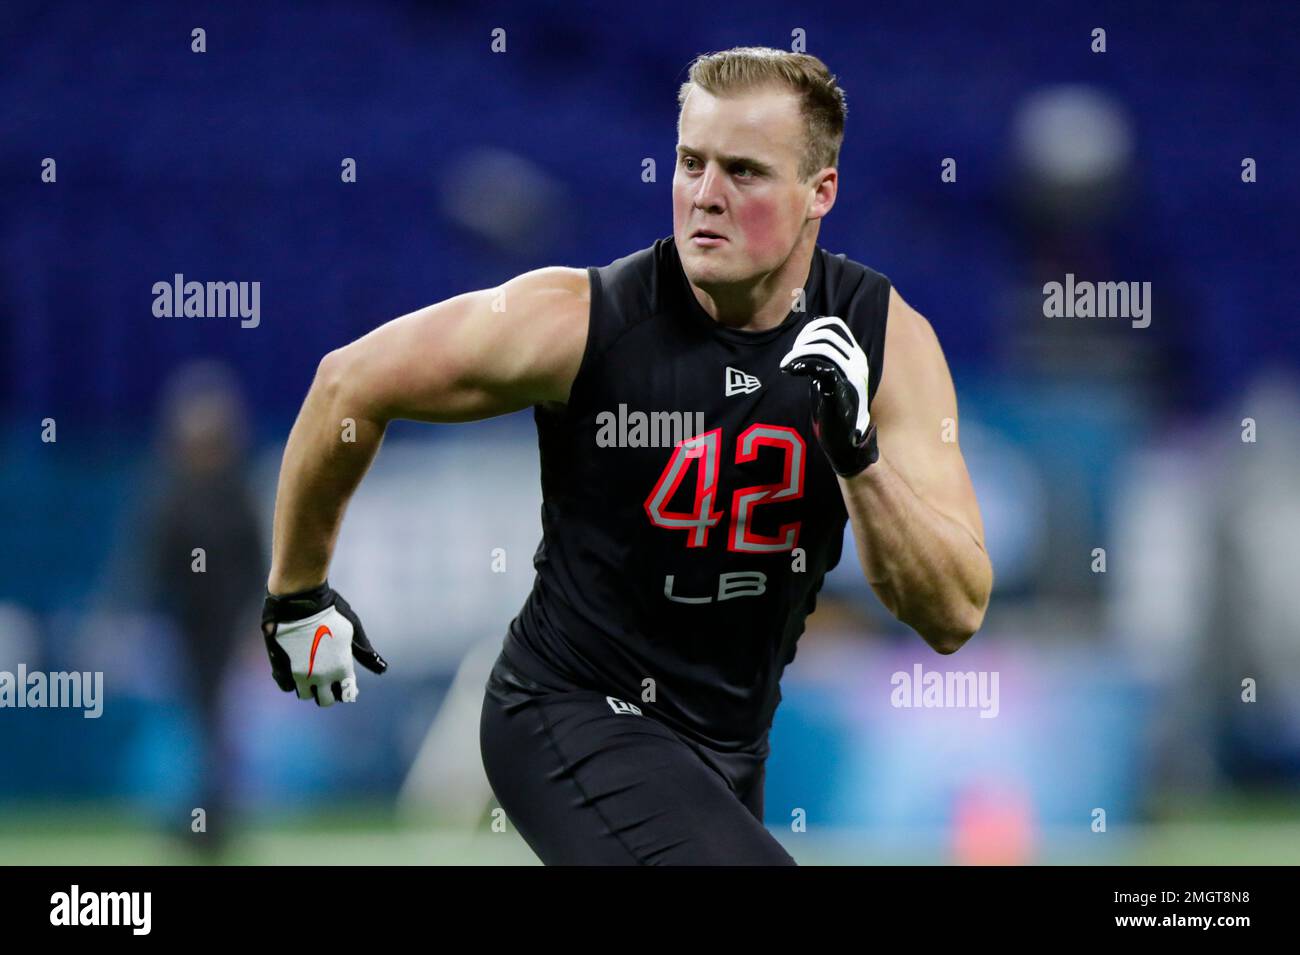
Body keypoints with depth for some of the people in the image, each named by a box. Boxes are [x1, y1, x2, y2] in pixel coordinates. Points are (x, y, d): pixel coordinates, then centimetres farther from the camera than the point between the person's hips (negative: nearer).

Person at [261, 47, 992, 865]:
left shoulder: (889, 342, -11)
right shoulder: (578, 321, -20)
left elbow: (955, 617, -14)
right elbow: (351, 384, -6)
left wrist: (860, 454, -29)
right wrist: (297, 593, 3)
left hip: (732, 738, 5)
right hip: (576, 716, -5)